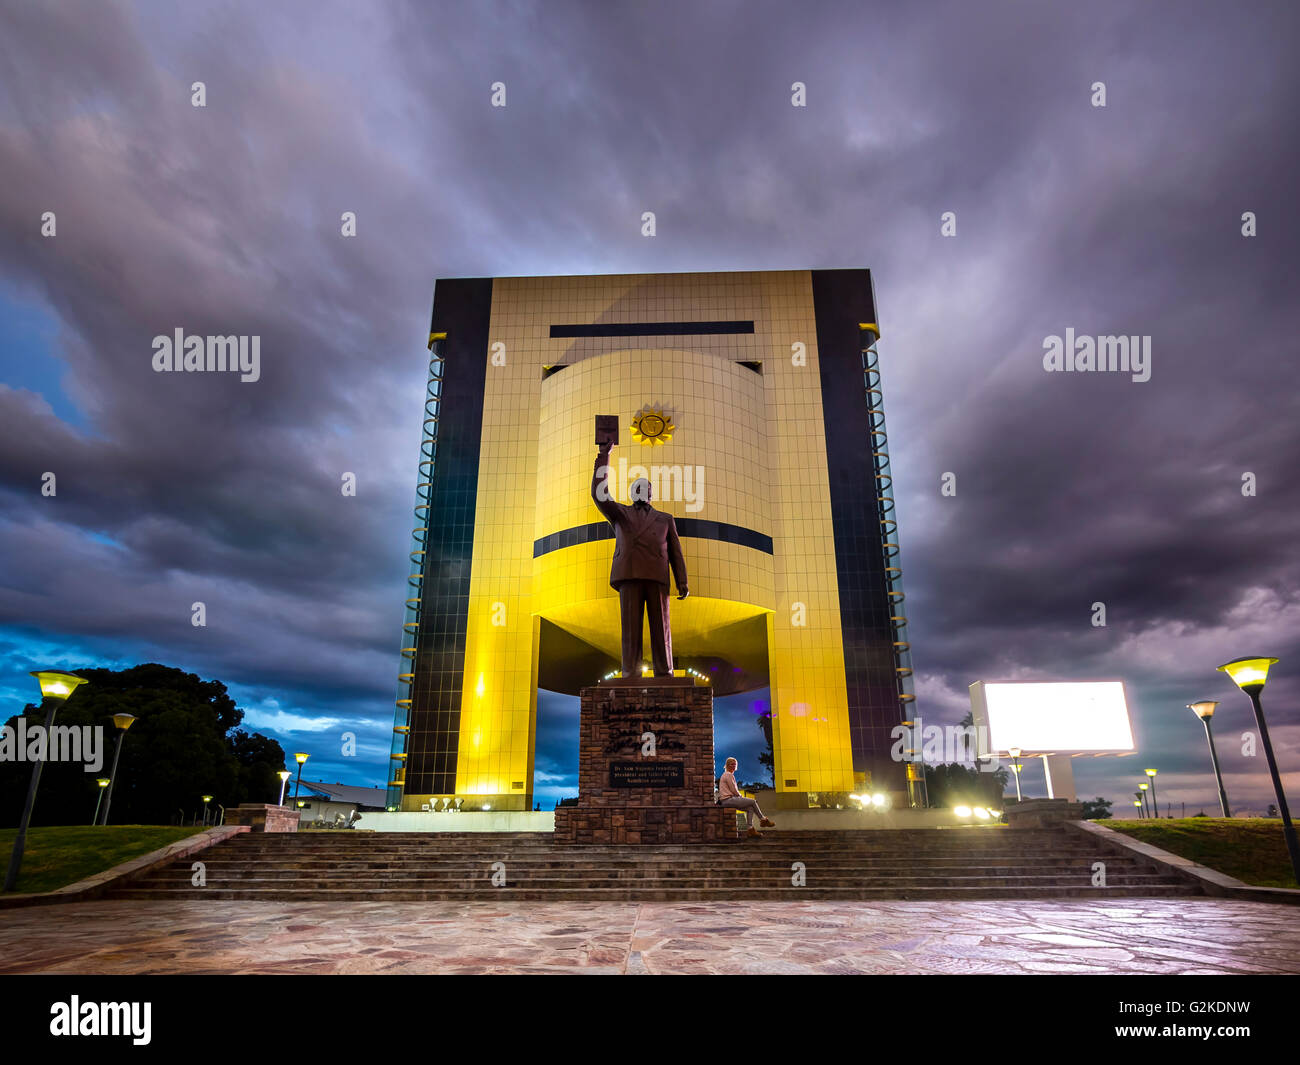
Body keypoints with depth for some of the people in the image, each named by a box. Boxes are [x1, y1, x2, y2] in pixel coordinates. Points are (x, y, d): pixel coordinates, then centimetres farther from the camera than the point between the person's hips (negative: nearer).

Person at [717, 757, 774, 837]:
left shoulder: (727, 775, 20)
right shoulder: (728, 774, -11)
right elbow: (734, 790, -13)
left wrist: (740, 796, 10)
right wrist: (741, 796, 4)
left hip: (728, 800, 10)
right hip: (728, 800, -10)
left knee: (750, 808, 2)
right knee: (753, 801, -7)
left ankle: (749, 829, -2)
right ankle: (763, 820, 9)